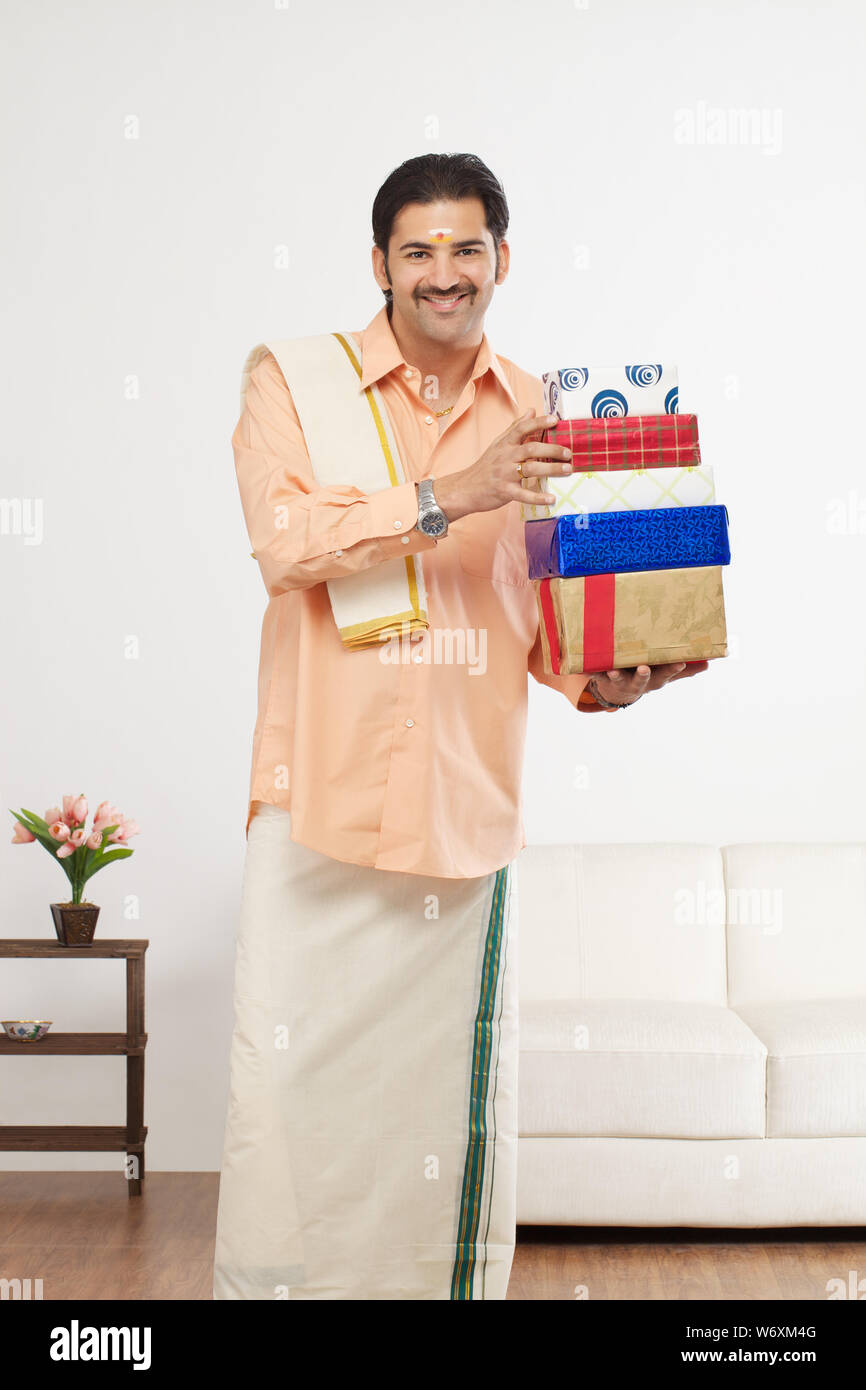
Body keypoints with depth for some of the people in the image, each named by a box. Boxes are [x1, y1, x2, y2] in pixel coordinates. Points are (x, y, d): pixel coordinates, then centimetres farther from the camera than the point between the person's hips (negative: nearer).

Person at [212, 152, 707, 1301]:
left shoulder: (536, 417, 11)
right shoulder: (297, 382, 3)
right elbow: (283, 543, -12)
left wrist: (593, 680, -3)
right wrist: (445, 498, -20)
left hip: (467, 805, 3)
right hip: (322, 794, -2)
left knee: (457, 1092, 9)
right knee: (291, 1072, 0)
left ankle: (452, 1282, 24)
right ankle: (273, 1281, 17)